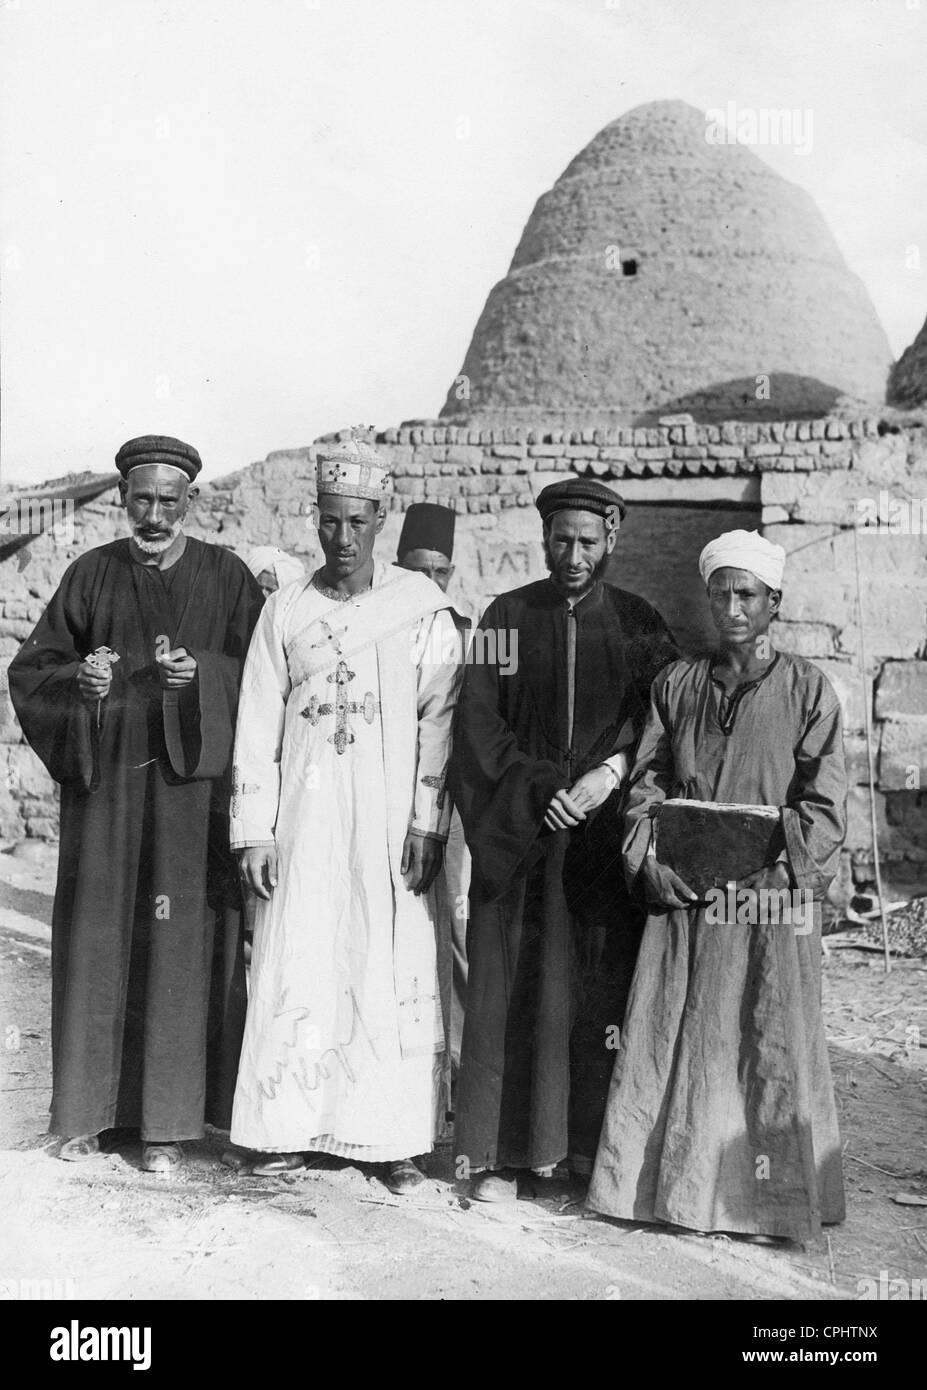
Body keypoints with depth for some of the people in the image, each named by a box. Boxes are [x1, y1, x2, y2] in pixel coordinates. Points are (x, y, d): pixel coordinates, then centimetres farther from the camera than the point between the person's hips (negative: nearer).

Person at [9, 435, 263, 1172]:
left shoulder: (227, 576, 4)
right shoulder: (92, 573, 7)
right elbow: (29, 669, 6)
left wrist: (201, 673, -19)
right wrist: (78, 678, -15)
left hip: (190, 781, -1)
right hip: (103, 780, 2)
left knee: (180, 944, 0)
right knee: (97, 940, 5)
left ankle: (168, 1119, 10)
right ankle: (87, 1108, 19)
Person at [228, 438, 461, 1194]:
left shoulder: (422, 606, 0)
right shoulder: (285, 611, 7)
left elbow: (440, 718, -3)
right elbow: (257, 727, 6)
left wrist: (428, 823, -9)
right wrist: (254, 833, 2)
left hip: (389, 818, -2)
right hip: (304, 819, 2)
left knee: (393, 969, 0)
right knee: (296, 967, 2)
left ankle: (396, 1137, 10)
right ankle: (289, 1128, 14)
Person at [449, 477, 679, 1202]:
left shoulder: (641, 624, 7)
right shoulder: (506, 616, 6)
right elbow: (478, 722, 0)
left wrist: (610, 773, -14)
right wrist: (538, 789, -12)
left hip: (604, 836, 1)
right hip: (516, 835, 0)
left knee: (601, 990, 2)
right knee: (509, 991, 0)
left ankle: (591, 1144, 15)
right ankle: (501, 1152, 9)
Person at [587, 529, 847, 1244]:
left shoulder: (807, 687, 0)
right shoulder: (676, 683, 9)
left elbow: (825, 804, -4)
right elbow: (646, 782, 9)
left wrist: (760, 874, -14)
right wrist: (652, 860, -5)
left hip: (773, 897, -3)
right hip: (683, 897, 3)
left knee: (768, 1045, 2)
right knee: (668, 1039, 5)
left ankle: (769, 1200, 16)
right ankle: (667, 1188, 20)